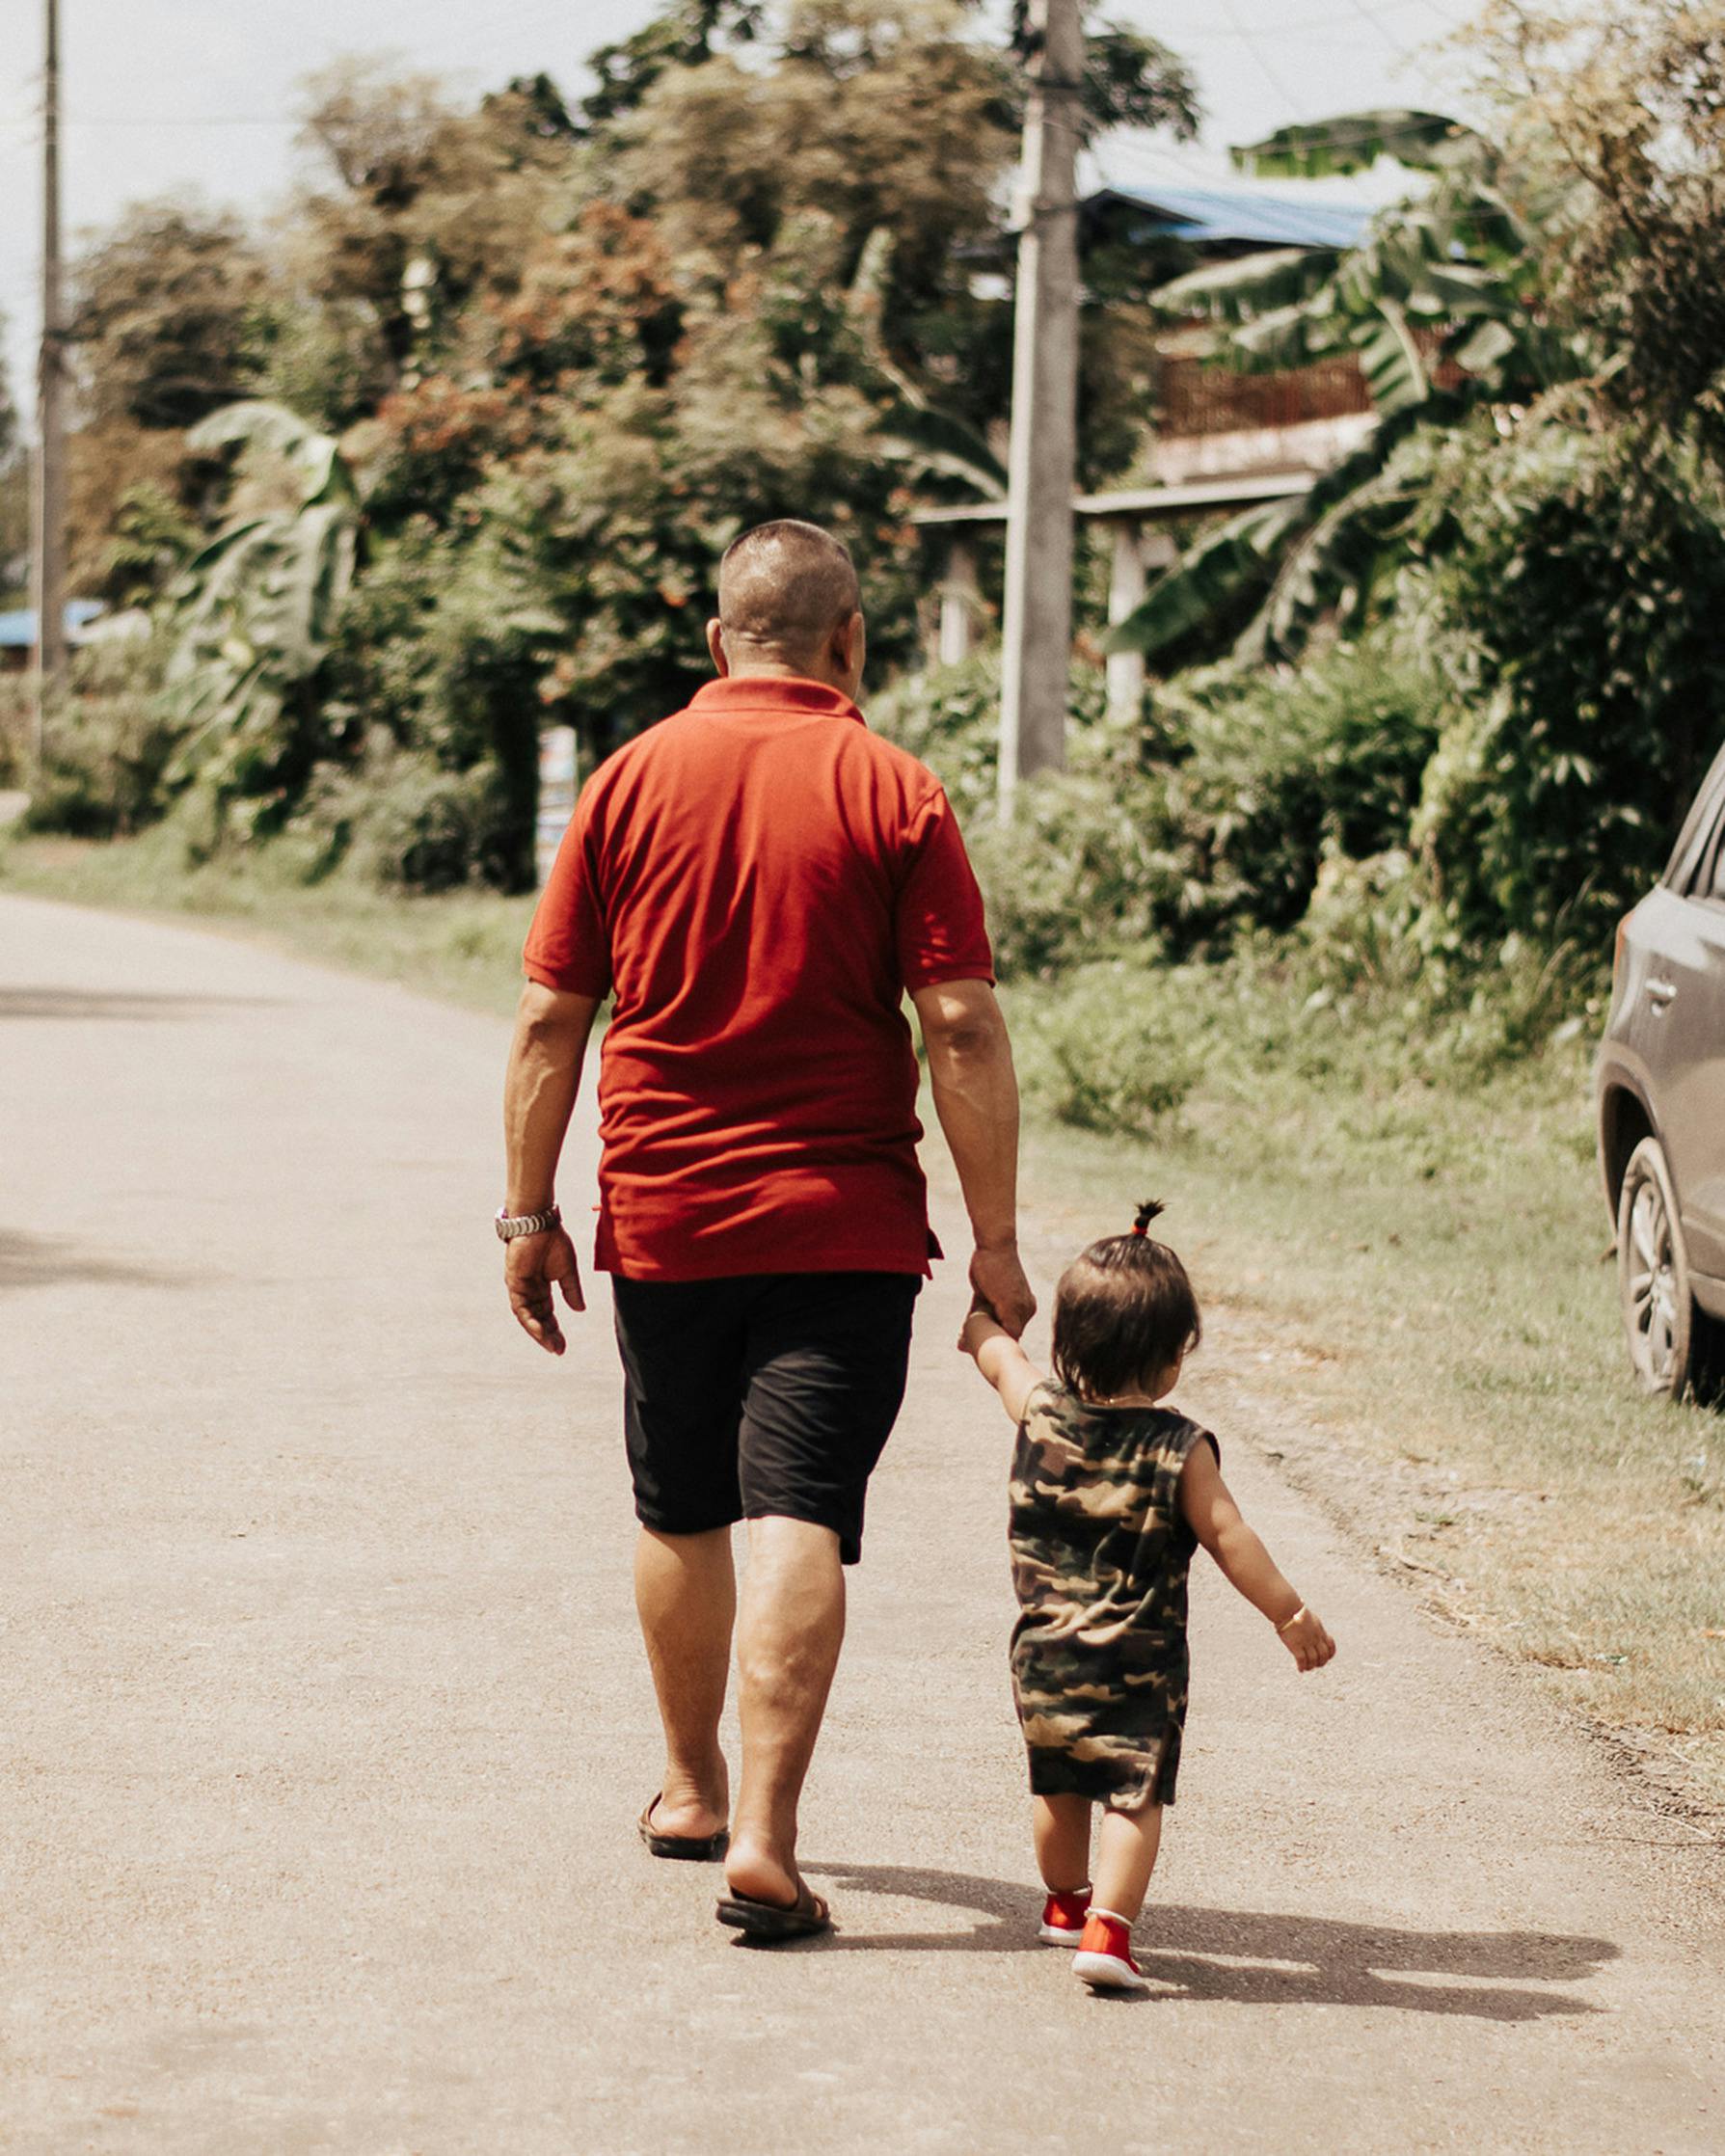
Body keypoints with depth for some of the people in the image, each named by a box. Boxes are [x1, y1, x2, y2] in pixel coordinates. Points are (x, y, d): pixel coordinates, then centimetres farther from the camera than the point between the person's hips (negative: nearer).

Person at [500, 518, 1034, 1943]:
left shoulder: (632, 781, 2)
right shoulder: (895, 795, -5)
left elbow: (550, 1019, 3)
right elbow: (963, 1030, -9)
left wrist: (531, 1211, 10)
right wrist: (995, 1240, -5)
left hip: (663, 1220, 3)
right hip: (842, 1224, -3)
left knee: (682, 1517, 19)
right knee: (800, 1522, -5)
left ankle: (693, 1786, 35)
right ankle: (763, 1840, -14)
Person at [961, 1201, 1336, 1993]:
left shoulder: (1040, 1413, -2)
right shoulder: (1180, 1450, -12)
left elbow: (998, 1353, 19)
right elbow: (1228, 1540, -12)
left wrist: (986, 1323, 41)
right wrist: (1291, 1616, -3)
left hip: (1043, 1654, 4)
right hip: (1140, 1663, -4)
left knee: (1057, 1786, 21)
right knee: (1134, 1794, -2)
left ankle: (1066, 1901, 40)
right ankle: (1107, 1925, -16)